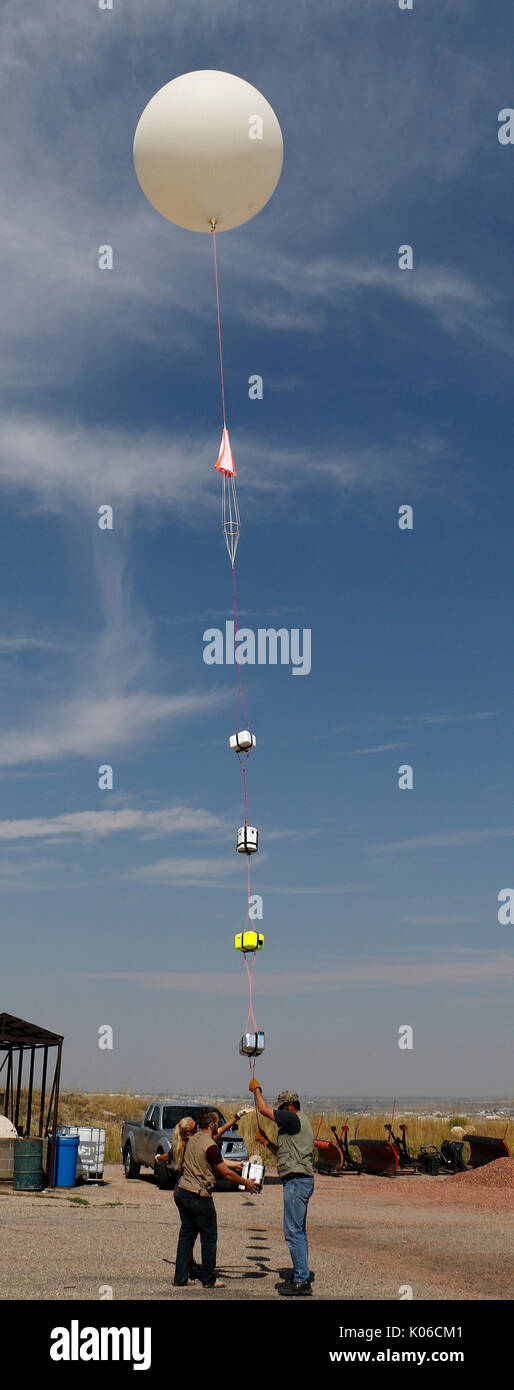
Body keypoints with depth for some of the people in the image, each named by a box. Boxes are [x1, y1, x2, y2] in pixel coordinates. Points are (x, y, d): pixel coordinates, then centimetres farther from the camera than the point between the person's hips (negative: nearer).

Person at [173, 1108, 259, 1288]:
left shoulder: (193, 1139, 9)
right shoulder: (211, 1146, -19)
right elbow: (226, 1173, -13)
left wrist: (233, 1165, 30)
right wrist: (246, 1183, 0)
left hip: (181, 1191, 8)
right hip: (198, 1196, -8)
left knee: (186, 1234, 15)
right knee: (209, 1236, 5)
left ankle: (180, 1278, 18)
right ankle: (209, 1280, 13)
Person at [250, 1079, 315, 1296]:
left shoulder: (295, 1119, -12)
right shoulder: (298, 1122, 19)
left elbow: (263, 1109, -11)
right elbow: (283, 1153, 26)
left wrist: (256, 1089, 5)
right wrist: (266, 1142, 17)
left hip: (297, 1180, -11)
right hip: (301, 1181, 11)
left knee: (293, 1231, -9)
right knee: (299, 1231, 15)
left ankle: (302, 1281, -8)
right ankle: (301, 1276, 20)